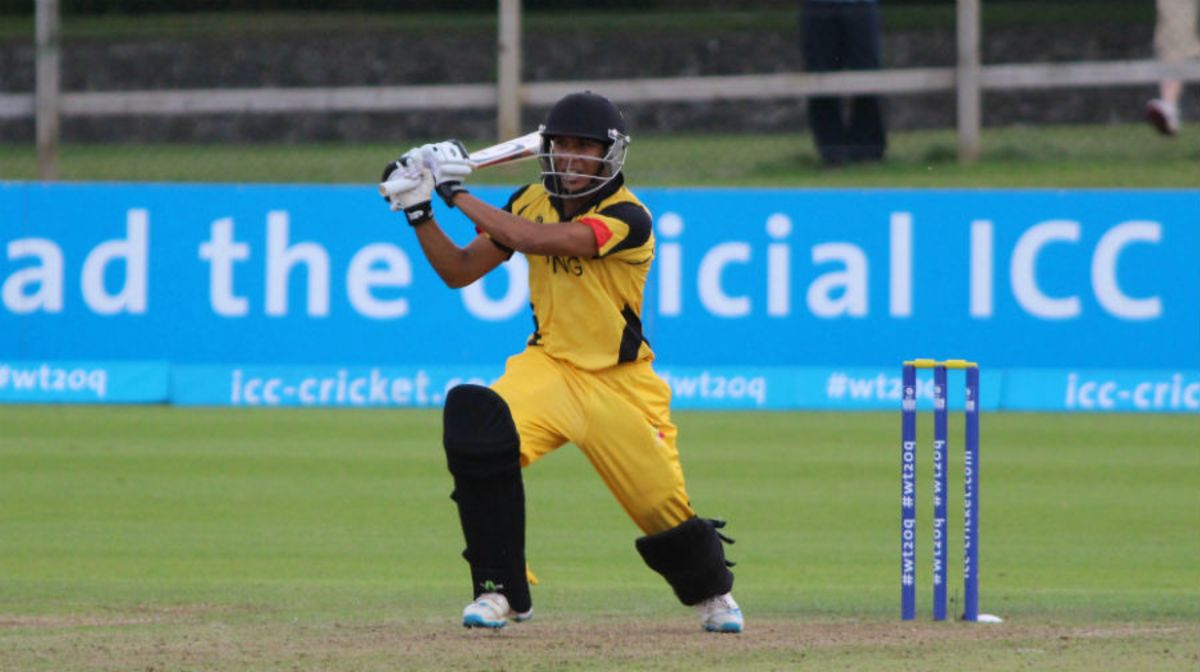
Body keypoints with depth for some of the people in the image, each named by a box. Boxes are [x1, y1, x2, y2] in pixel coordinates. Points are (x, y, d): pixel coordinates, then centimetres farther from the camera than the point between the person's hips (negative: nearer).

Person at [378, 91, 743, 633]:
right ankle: (500, 592, -18)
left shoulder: (627, 218, -19)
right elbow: (459, 270, 5)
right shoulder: (532, 202, 1)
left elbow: (538, 240, -32)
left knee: (665, 509, -1)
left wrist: (459, 194, -26)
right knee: (477, 418, -27)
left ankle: (711, 592, 36)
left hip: (620, 384, -3)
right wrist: (418, 211, -8)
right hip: (548, 366, 3)